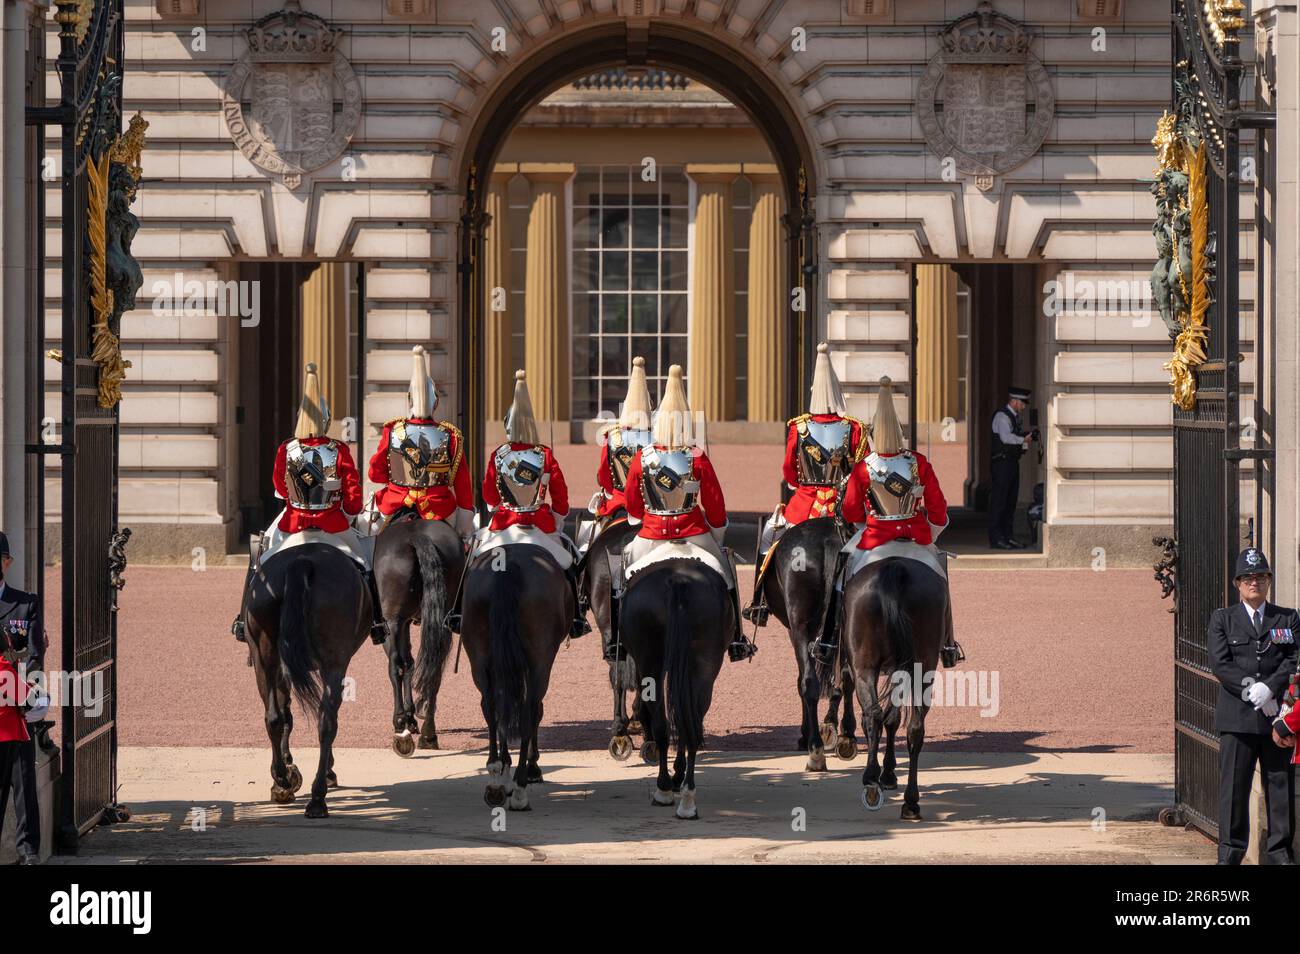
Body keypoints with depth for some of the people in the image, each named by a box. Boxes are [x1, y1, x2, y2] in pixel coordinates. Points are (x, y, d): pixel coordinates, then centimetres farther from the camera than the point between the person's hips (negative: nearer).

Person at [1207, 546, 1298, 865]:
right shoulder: (1222, 619, 9)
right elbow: (1220, 664, -3)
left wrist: (1269, 689, -16)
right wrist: (1251, 691, -15)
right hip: (1237, 718, -1)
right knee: (1234, 787, -2)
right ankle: (1230, 853, 3)